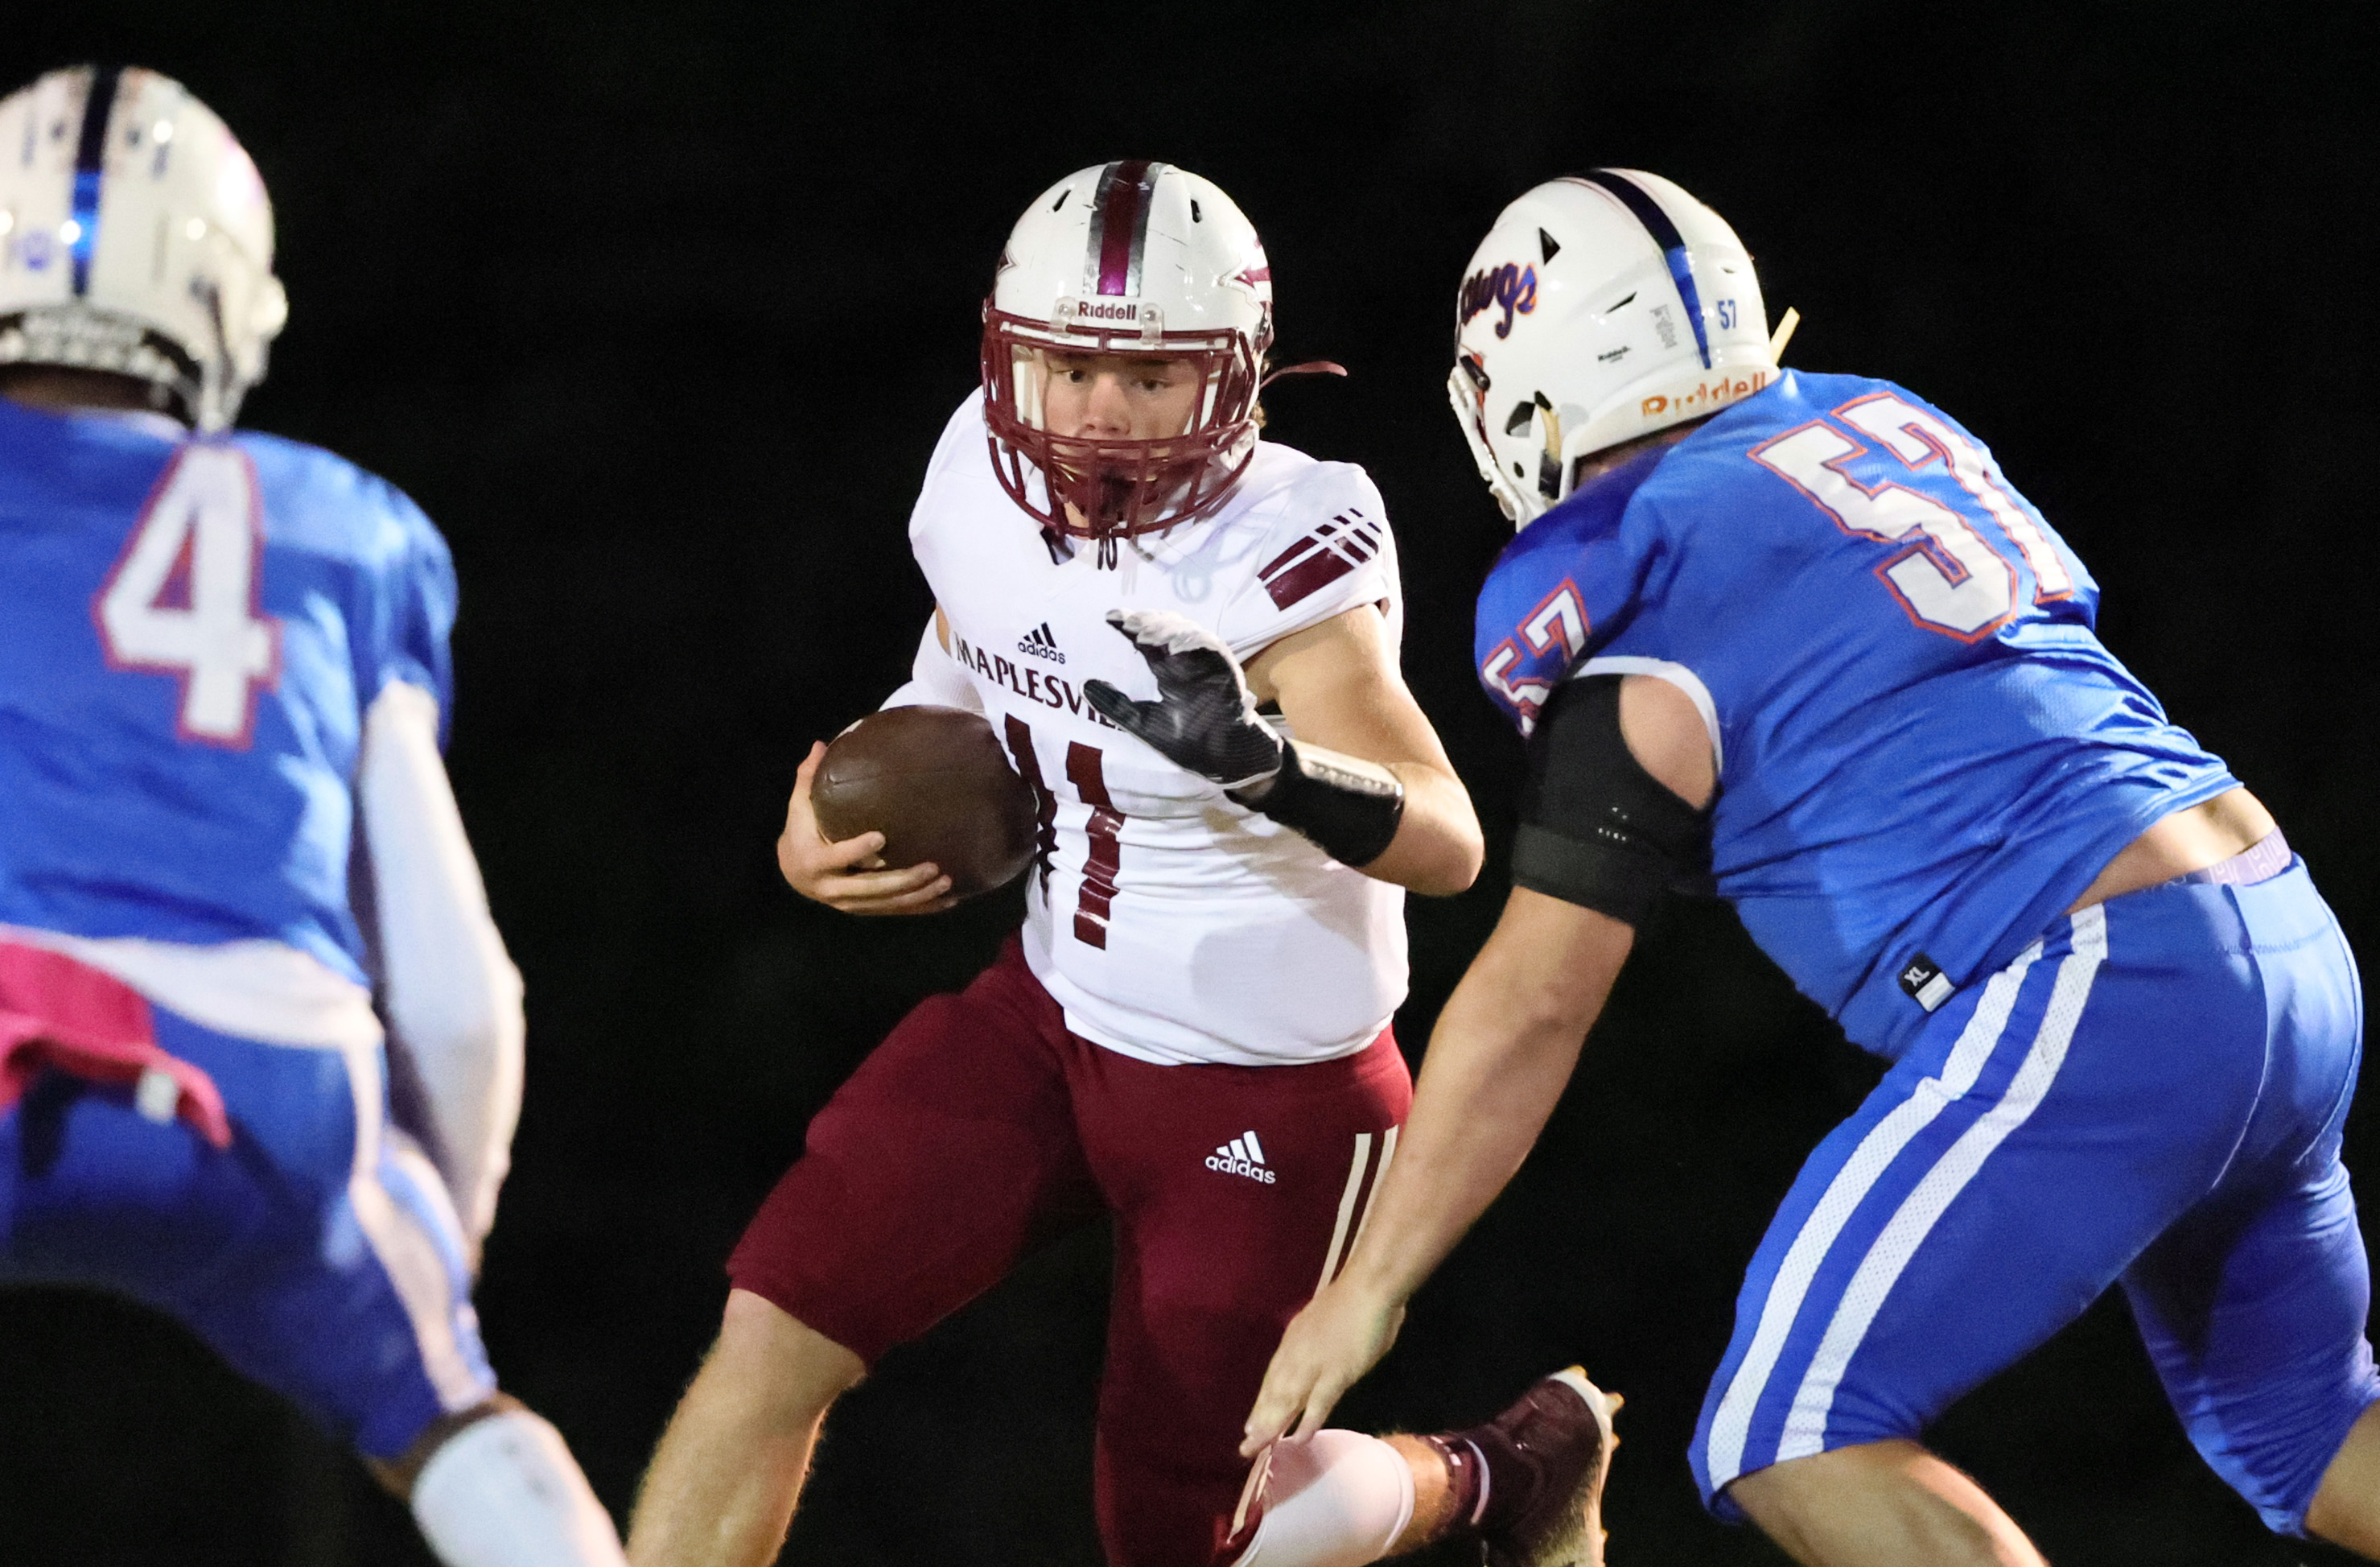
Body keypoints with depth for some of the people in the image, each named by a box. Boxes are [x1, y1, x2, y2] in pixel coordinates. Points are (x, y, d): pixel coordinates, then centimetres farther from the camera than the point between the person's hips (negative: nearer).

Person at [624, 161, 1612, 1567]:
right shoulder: (986, 479, -7)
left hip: (1266, 1093, -6)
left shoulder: (1278, 560, -27)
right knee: (778, 1328, -9)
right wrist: (822, 833, -4)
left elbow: (1447, 845, -35)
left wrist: (1267, 766, -54)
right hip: (1050, 1016, 6)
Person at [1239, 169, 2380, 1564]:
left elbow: (1536, 1002, -5)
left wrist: (1369, 1288, 2)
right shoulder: (1891, 423, 14)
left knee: (1790, 1441, -3)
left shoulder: (1644, 632, -7)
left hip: (2102, 1006, -8)